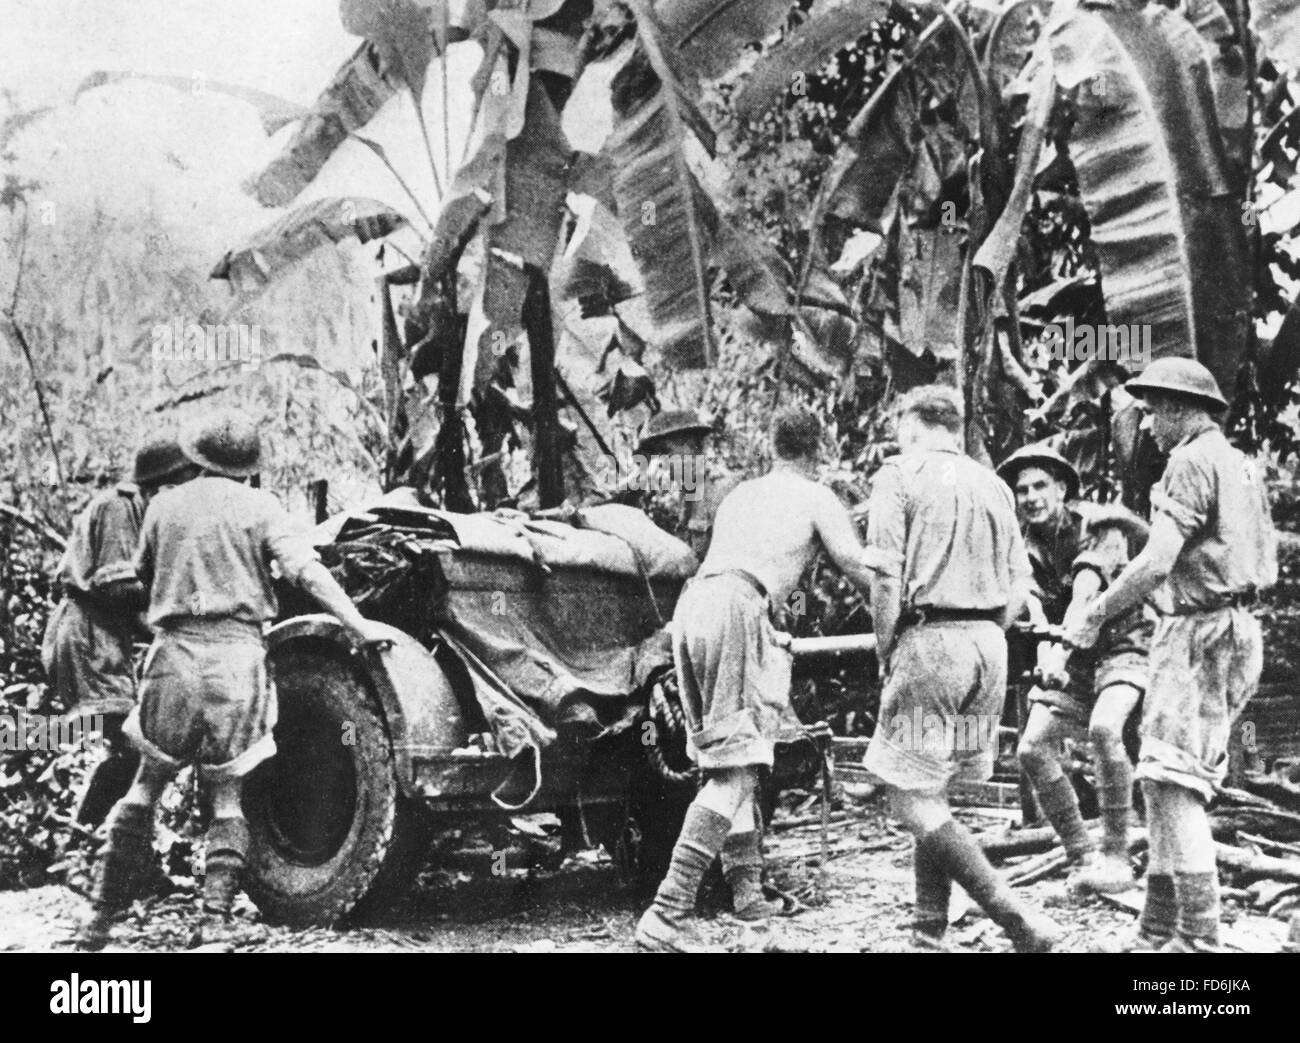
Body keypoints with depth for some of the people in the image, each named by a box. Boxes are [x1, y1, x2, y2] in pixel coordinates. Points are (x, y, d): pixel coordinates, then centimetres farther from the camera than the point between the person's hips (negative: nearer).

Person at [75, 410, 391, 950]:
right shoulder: (257, 506, 2)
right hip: (236, 655, -2)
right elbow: (305, 570, -7)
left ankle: (99, 919, 13)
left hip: (174, 653, 2)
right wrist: (358, 626, -7)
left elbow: (143, 576, 21)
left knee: (146, 786, 12)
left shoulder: (164, 505, 11)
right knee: (227, 794, 7)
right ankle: (214, 919, -1)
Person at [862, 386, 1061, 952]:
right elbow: (1019, 585, 12)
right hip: (990, 644, 7)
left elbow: (886, 576, -9)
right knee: (934, 794, 14)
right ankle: (928, 934, 12)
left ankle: (1020, 921, -13)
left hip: (930, 639, -7)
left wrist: (884, 651, 1)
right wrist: (986, 632, 18)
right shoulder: (993, 484, 17)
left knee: (912, 800, -5)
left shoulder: (899, 475, 0)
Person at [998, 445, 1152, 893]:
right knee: (1032, 748, -10)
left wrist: (1059, 651, -46)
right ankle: (1082, 857, 3)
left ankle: (1116, 854, -22)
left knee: (1104, 728, -33)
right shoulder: (1025, 546, 0)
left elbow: (1084, 597, -31)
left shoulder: (1100, 530, -15)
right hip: (1072, 659, 6)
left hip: (1122, 646, -6)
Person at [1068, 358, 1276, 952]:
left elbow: (1156, 562, -19)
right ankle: (1158, 930, 14)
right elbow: (1266, 564, 21)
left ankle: (1198, 937, -13)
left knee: (1172, 783, -11)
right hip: (1236, 628, 10)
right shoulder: (1242, 465, 20)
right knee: (1164, 785, 11)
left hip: (1198, 633, -10)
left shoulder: (1192, 462, -10)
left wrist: (1093, 618, -9)